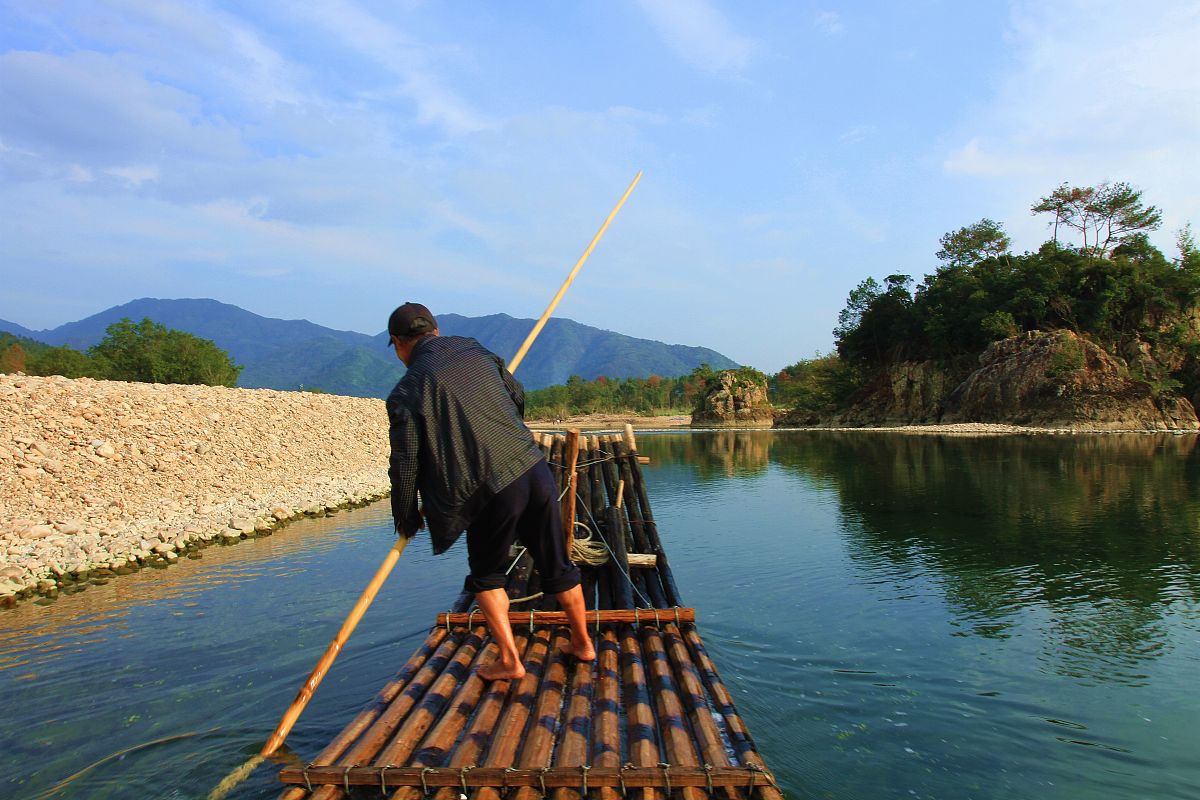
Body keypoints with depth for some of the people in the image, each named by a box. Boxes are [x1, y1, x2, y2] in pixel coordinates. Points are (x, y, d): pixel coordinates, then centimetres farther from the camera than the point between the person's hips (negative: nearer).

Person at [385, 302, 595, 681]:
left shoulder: (407, 392, -5)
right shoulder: (476, 353, 10)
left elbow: (405, 462, -4)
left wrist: (406, 519, 11)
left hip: (491, 493, -5)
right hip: (535, 471, 5)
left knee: (486, 575, 20)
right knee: (556, 565, 20)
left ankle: (509, 660, 20)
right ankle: (582, 643, 34)